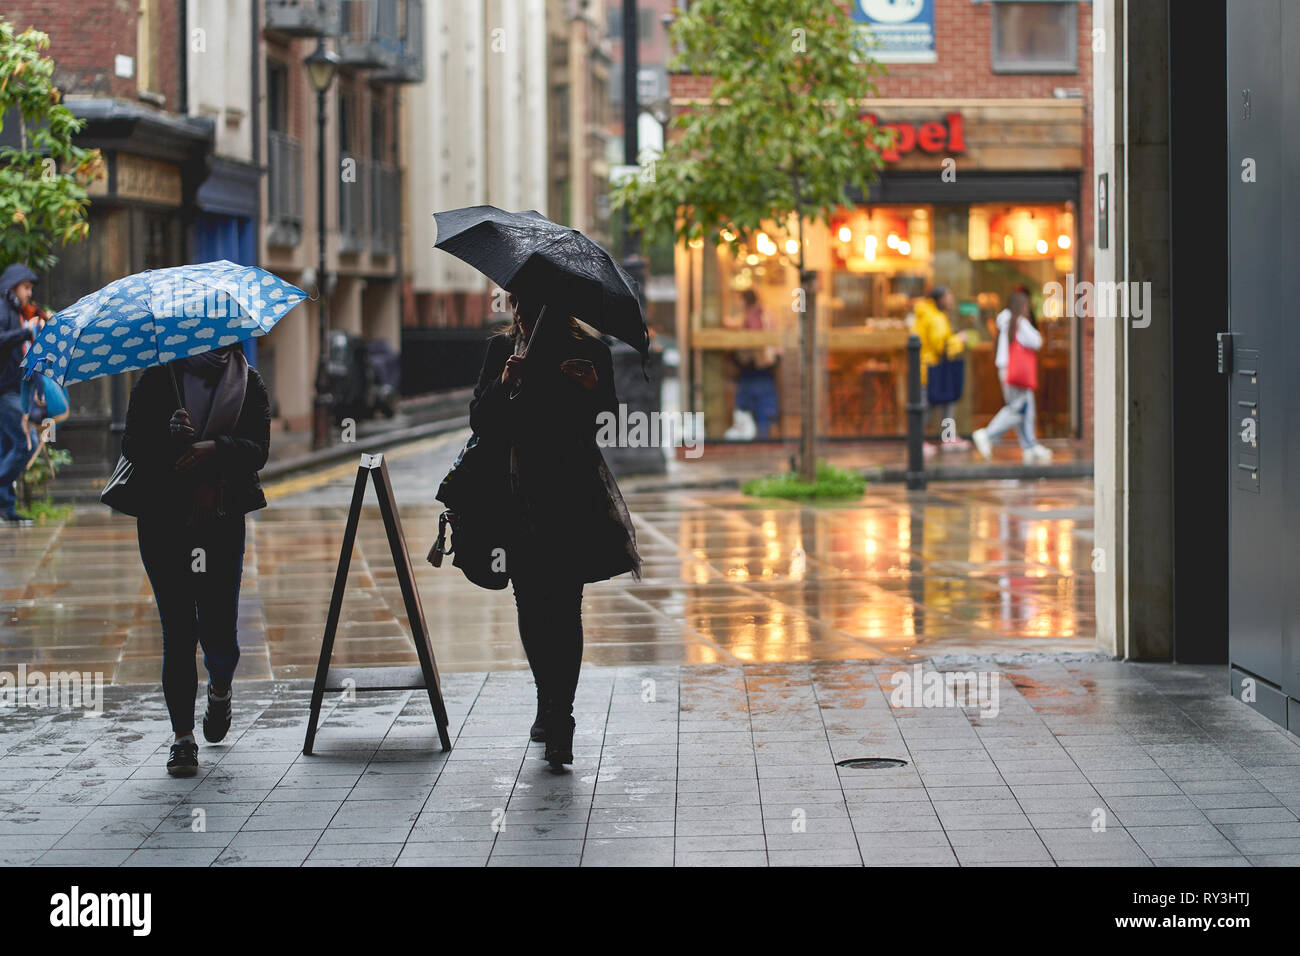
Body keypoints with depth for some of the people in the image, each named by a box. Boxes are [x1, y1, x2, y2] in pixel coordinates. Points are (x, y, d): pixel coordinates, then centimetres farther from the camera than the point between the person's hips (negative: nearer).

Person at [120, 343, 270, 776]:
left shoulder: (249, 384, 7)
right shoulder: (158, 379, 4)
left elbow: (258, 448, -5)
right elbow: (132, 444, -4)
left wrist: (216, 448, -23)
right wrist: (166, 436, -24)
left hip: (222, 521, 1)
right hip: (163, 519, -1)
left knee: (219, 632, 0)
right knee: (178, 630, -3)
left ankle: (220, 691, 34)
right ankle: (182, 737, 4)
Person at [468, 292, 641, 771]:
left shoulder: (590, 352, 2)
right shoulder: (502, 349, 8)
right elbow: (480, 423, 3)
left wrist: (594, 390, -21)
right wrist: (503, 385, -15)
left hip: (573, 496, -3)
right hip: (520, 497, 3)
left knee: (564, 604, -10)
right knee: (531, 603, 7)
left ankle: (559, 717, -11)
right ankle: (549, 703, 25)